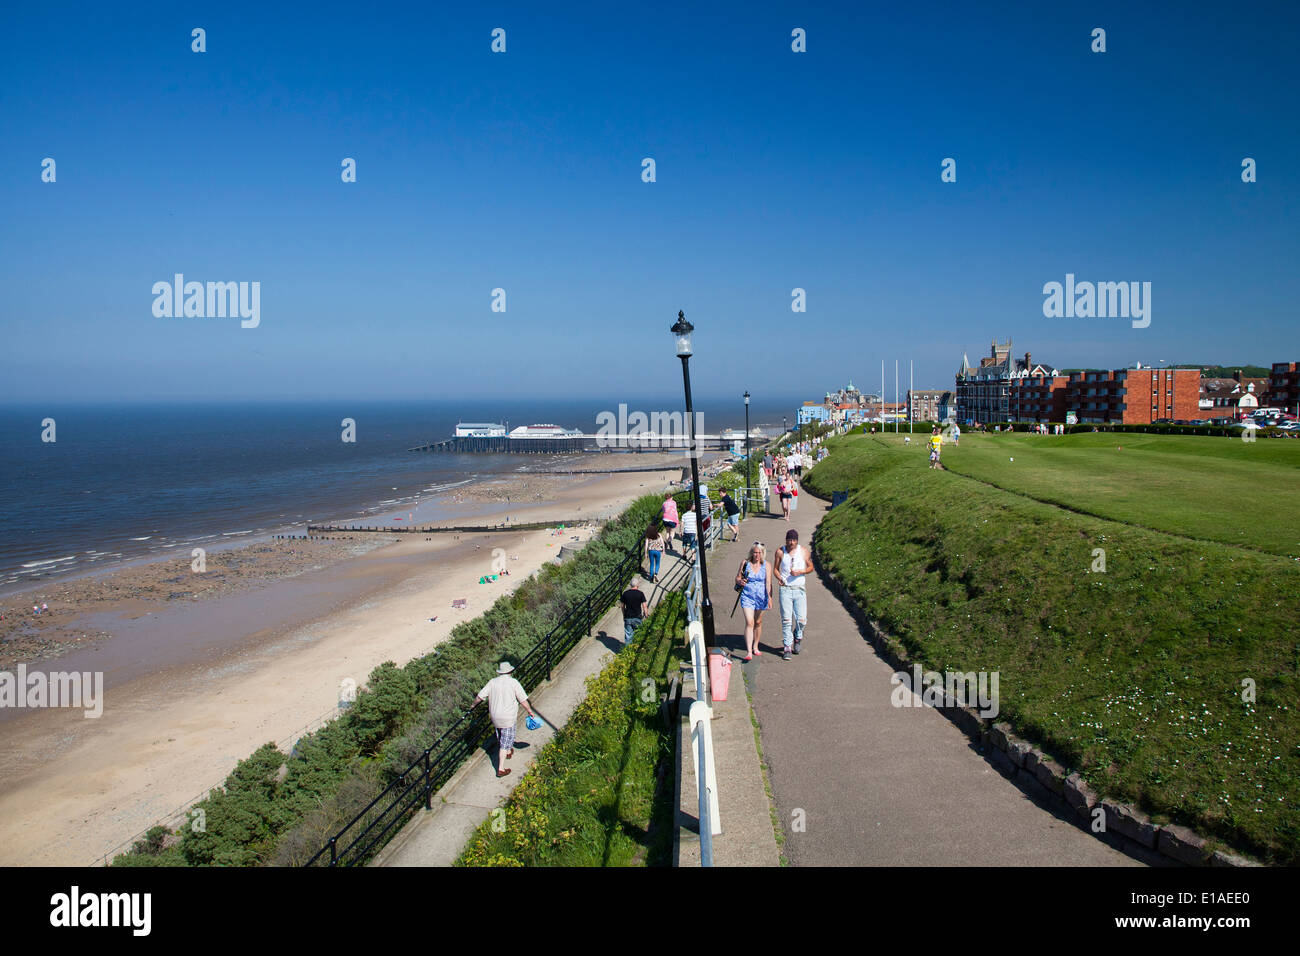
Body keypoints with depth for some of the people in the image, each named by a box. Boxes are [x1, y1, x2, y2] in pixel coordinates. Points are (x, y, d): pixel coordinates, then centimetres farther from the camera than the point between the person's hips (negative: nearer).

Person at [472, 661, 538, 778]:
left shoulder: (493, 682, -1)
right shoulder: (514, 683, -12)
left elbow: (480, 696, 1)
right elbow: (523, 700, -10)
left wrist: (473, 705, 20)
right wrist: (530, 711, 4)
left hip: (495, 716, 5)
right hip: (508, 718, -5)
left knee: (501, 737, 28)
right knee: (505, 742, 1)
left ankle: (508, 752, 52)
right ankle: (501, 769, 1)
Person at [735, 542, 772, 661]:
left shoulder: (766, 565, -3)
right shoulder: (745, 564, -1)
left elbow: (768, 583, -9)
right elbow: (737, 578, 7)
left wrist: (769, 597, -18)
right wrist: (740, 581, -16)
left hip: (761, 597, 1)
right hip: (747, 597, -1)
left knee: (758, 622, 14)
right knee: (749, 623, -12)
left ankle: (755, 647, 33)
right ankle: (749, 652, -16)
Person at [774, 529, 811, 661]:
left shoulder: (803, 551, 5)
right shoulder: (780, 552, 3)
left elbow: (810, 567, 11)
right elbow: (775, 569, 9)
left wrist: (800, 572, -8)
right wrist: (779, 578, -13)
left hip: (800, 589, 1)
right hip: (785, 589, -1)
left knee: (801, 620, -1)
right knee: (786, 620, -4)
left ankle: (798, 636, 31)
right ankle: (787, 647, 3)